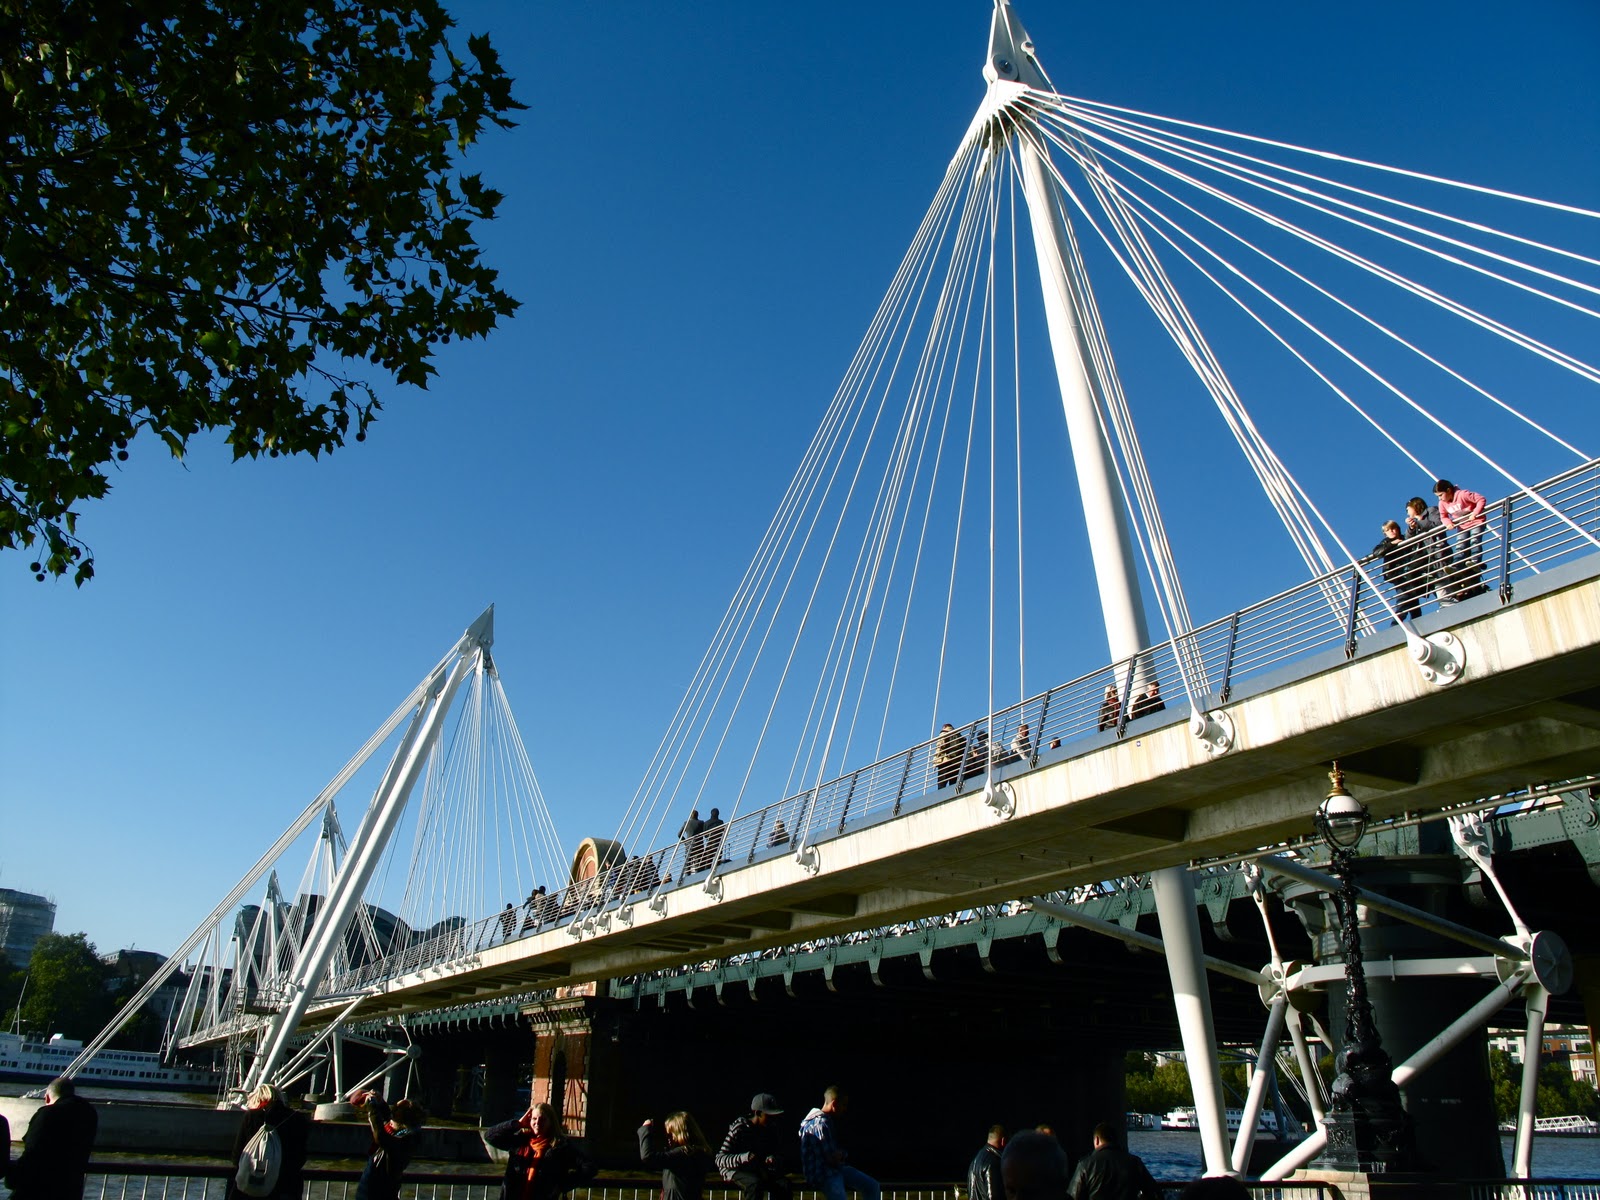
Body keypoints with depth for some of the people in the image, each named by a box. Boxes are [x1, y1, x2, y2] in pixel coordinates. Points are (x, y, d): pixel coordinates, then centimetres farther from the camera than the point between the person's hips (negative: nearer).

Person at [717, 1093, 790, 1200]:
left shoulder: (771, 1131, 3)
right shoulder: (739, 1128, -14)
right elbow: (720, 1159, -18)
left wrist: (772, 1159, -14)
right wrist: (744, 1157, -35)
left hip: (758, 1171, 5)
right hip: (735, 1170, -5)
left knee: (784, 1185, -22)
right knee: (755, 1184, -36)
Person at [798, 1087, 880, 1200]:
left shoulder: (827, 1120, 12)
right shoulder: (821, 1123, -21)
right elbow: (833, 1159, -21)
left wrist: (840, 1154, 1)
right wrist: (842, 1154, 1)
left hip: (835, 1169, 10)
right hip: (822, 1174, -10)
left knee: (872, 1186, 5)